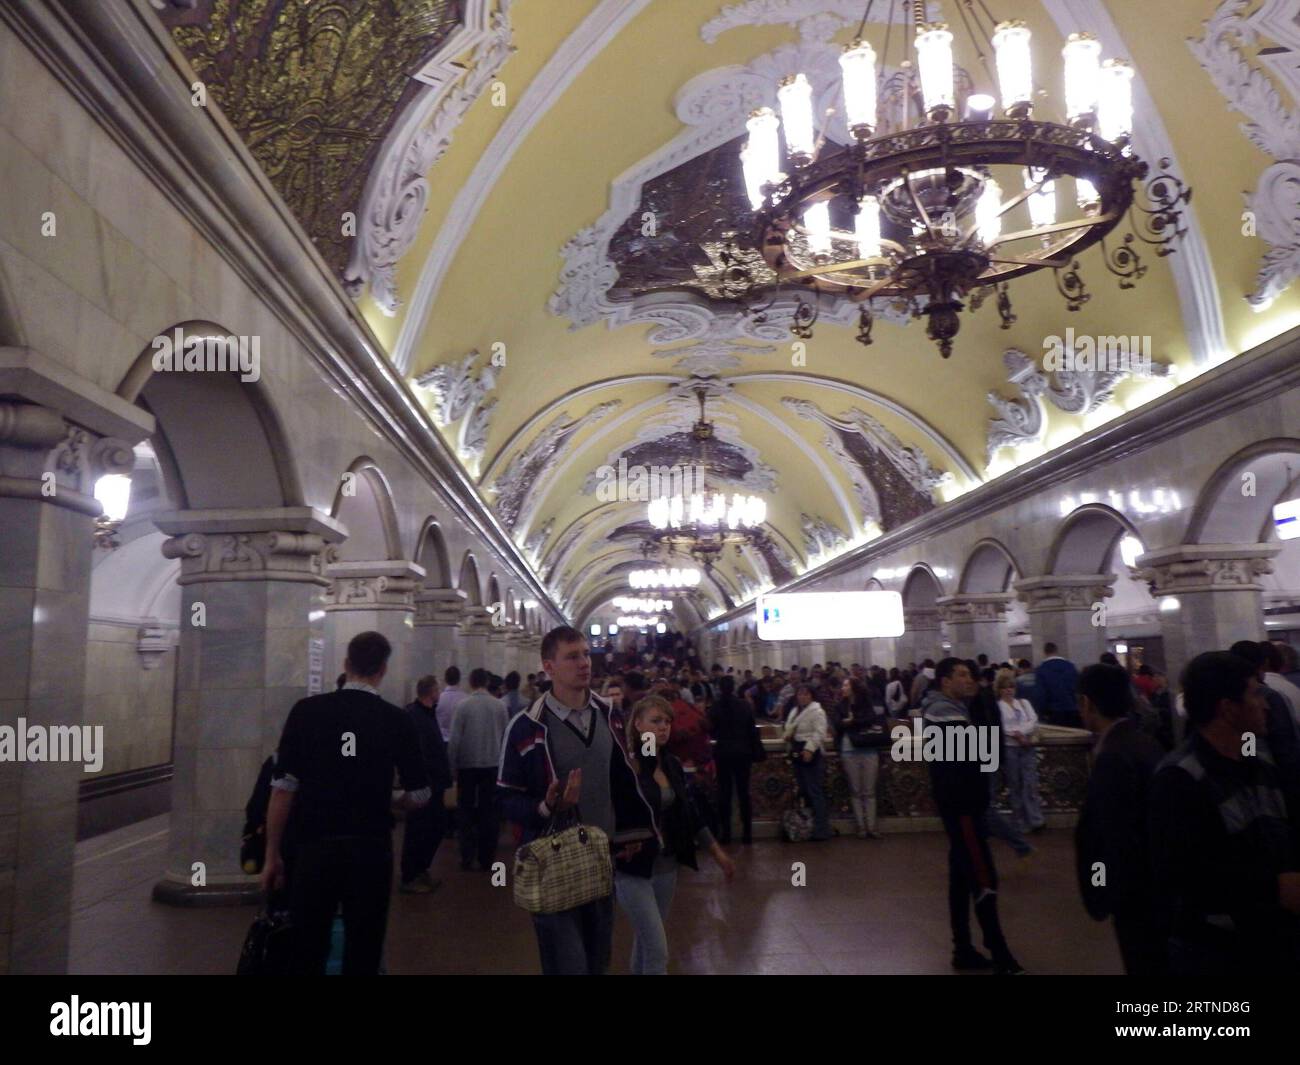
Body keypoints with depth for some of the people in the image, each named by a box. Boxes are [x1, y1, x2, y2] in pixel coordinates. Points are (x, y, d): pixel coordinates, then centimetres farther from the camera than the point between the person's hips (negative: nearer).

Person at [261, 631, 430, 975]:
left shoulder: (307, 710, -5)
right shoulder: (397, 721, -5)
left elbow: (283, 788, -5)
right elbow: (419, 796, 0)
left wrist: (272, 855, 4)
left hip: (315, 847, 0)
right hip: (371, 849, 0)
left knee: (307, 953, 14)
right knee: (363, 953, 12)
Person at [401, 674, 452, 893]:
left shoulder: (428, 713, 13)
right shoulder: (412, 715, -18)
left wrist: (444, 778, 11)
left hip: (432, 783, 9)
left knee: (438, 826, 17)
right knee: (417, 832, 2)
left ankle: (421, 870, 31)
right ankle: (409, 878, 16)